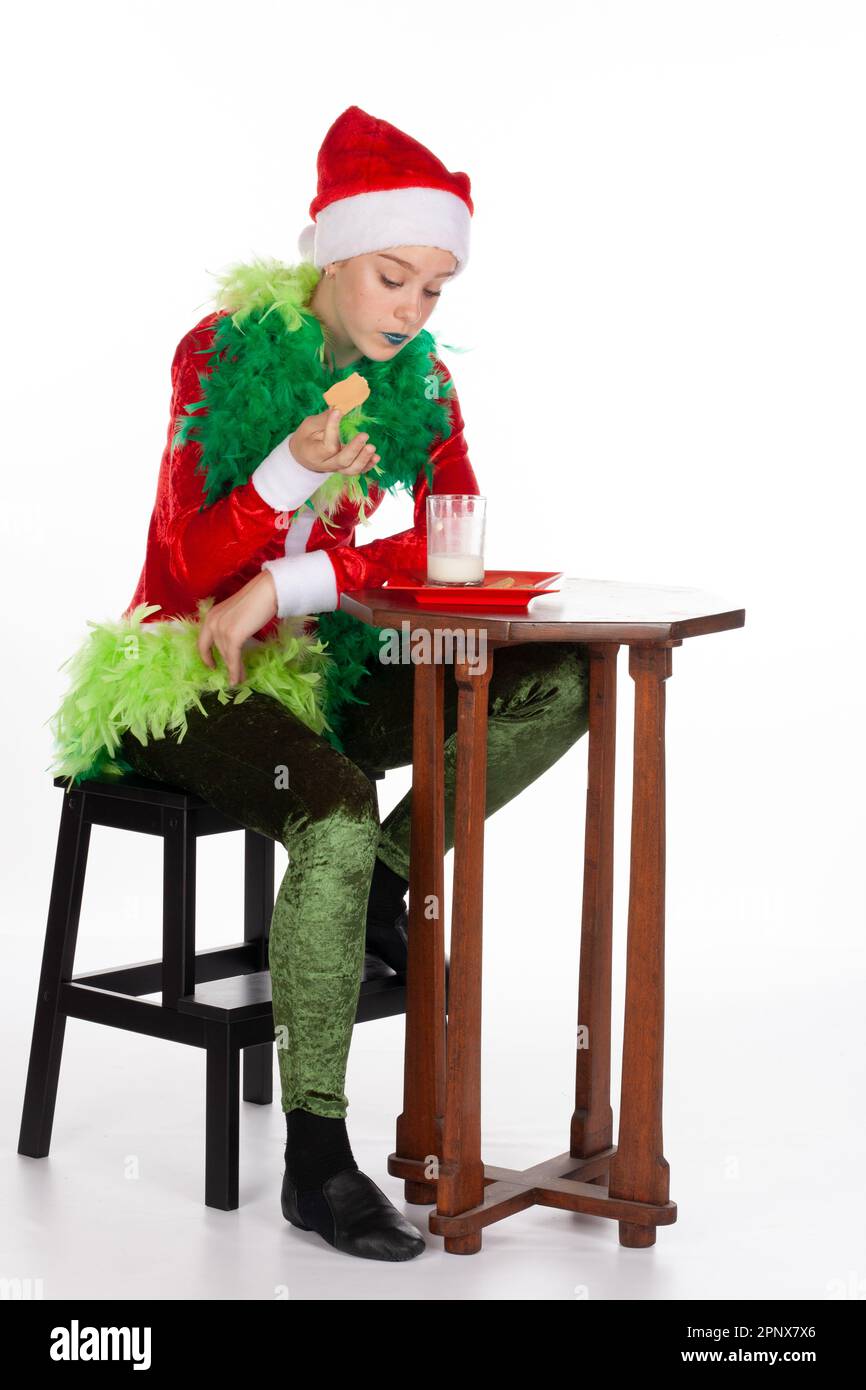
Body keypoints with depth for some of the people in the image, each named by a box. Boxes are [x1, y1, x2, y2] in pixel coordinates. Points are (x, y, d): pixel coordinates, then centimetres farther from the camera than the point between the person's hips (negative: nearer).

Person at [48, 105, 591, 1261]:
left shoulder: (418, 378, 3)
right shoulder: (223, 350, -10)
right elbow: (190, 575, -15)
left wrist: (286, 583, -22)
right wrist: (293, 472, -35)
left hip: (318, 668, 6)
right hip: (185, 679, -5)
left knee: (565, 682, -13)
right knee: (336, 818, -35)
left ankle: (386, 879, -3)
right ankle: (315, 1161, -26)